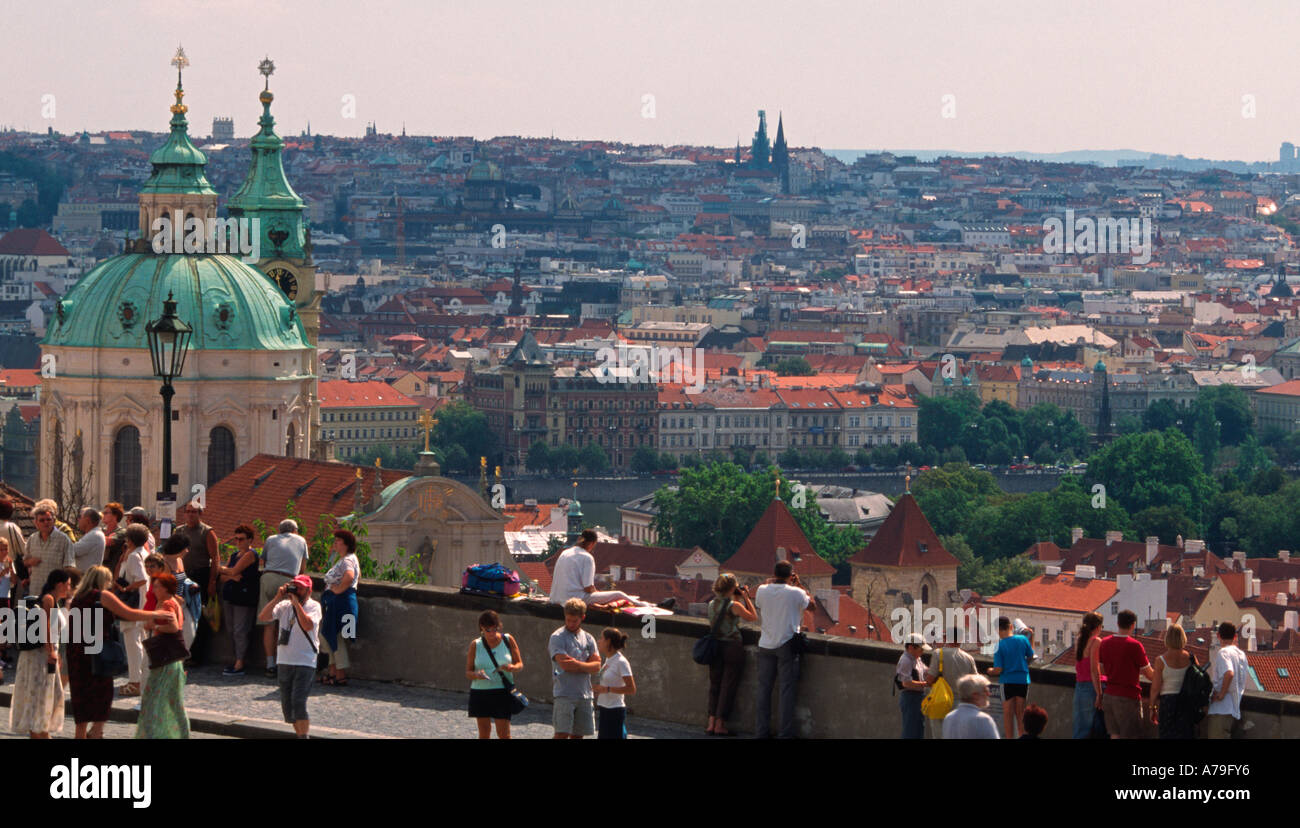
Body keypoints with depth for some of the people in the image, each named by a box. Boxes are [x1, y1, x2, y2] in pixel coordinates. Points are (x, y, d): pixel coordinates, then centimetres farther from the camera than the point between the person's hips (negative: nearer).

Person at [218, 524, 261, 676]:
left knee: (240, 631, -10)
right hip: (229, 597, 9)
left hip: (244, 598, -9)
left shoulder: (250, 554, -7)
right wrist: (231, 577, -8)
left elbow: (234, 571, -14)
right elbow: (220, 578, 14)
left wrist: (221, 569, 6)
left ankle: (239, 665, -11)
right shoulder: (234, 555, 18)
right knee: (232, 630, 9)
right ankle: (236, 660, 15)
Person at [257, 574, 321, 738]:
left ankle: (303, 736, -12)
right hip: (284, 662, 5)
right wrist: (277, 598, -10)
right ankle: (299, 733, 24)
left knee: (298, 702, -18)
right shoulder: (284, 606, 7)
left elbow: (308, 625, -23)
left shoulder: (313, 606, -4)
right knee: (287, 704, 9)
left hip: (305, 664, -5)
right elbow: (262, 617, -4)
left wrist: (296, 603, -19)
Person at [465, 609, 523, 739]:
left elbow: (520, 664, 7)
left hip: (502, 693, -1)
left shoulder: (508, 640, 2)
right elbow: (468, 672, 4)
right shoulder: (475, 645, 3)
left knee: (504, 733, -6)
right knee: (484, 733, 5)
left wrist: (512, 668, -17)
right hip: (480, 693, 1)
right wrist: (476, 675, -19)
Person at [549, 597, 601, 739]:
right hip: (564, 694, -5)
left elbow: (597, 665, 2)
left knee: (578, 734, 6)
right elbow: (564, 664, -15)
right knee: (562, 733, -12)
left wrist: (576, 664, -10)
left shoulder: (588, 639, 13)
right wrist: (584, 665, -5)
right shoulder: (557, 637, -3)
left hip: (584, 694, 5)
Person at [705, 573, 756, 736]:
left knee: (714, 685, 12)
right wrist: (746, 598, 2)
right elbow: (753, 617, -3)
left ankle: (712, 723, 7)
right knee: (728, 686, 2)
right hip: (732, 647, -5)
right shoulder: (734, 605, -14)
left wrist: (736, 598, 19)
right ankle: (720, 725, 3)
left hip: (715, 647, 5)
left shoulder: (712, 604, 4)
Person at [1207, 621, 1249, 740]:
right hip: (1235, 711, 8)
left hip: (1221, 711, -8)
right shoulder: (1241, 654, 15)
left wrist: (1221, 694, -18)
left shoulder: (1222, 653, -11)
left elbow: (1229, 673, -28)